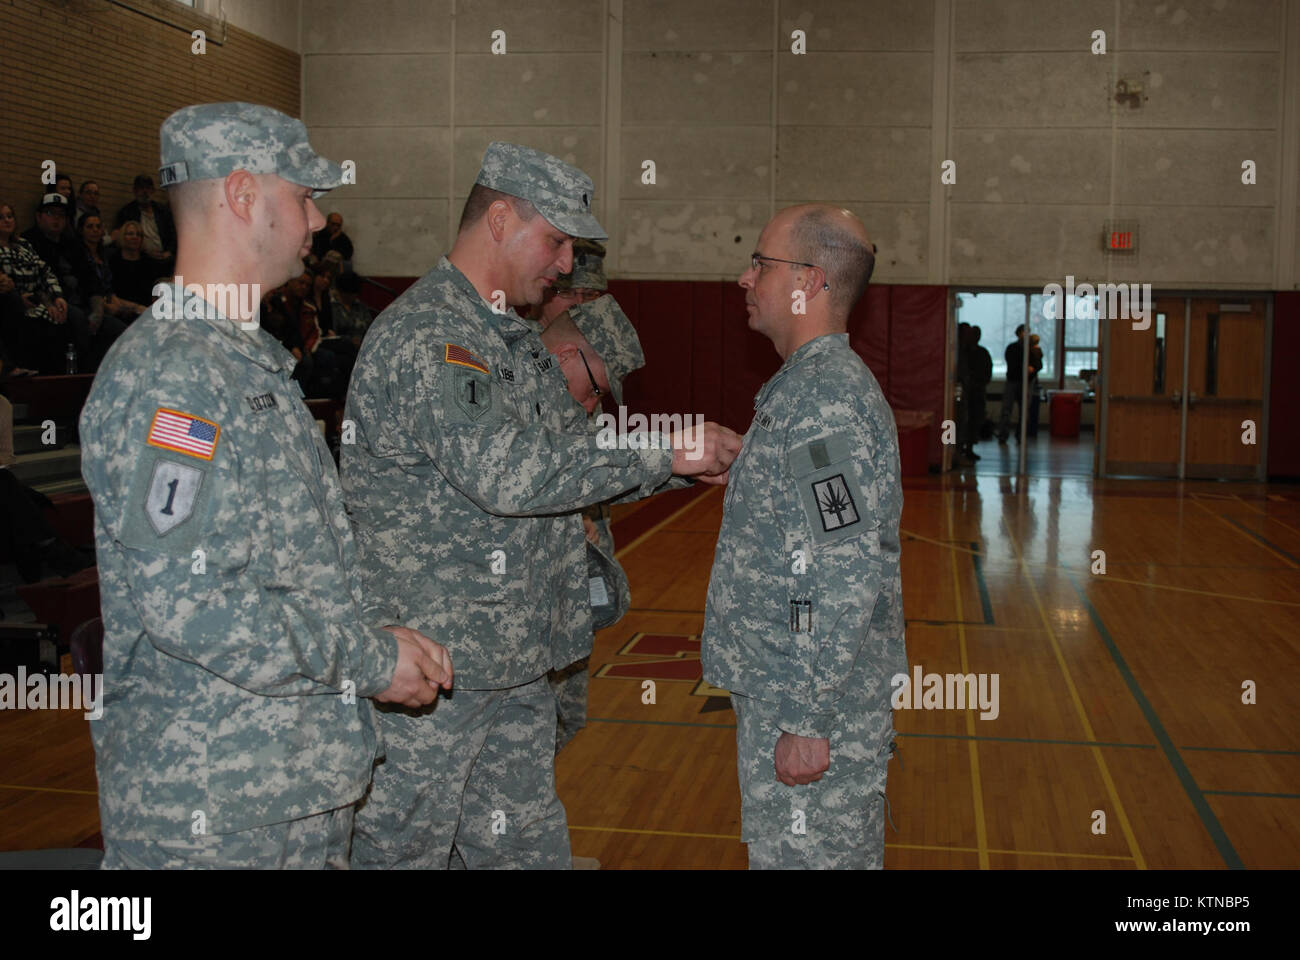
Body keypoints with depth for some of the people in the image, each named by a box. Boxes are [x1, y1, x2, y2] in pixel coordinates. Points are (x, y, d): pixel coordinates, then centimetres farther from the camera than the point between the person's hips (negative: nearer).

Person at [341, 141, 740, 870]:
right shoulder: (424, 337, -18)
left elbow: (579, 449, 18)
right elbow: (508, 472, -29)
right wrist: (660, 450, -22)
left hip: (515, 667, 9)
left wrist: (694, 460, 4)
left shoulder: (516, 339, 14)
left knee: (528, 845, 17)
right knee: (404, 845, 6)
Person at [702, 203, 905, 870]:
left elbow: (847, 579, -25)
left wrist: (807, 721, -23)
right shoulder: (808, 386, 13)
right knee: (840, 854, 19)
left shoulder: (825, 402, -20)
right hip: (784, 692, 10)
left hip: (812, 710, -10)